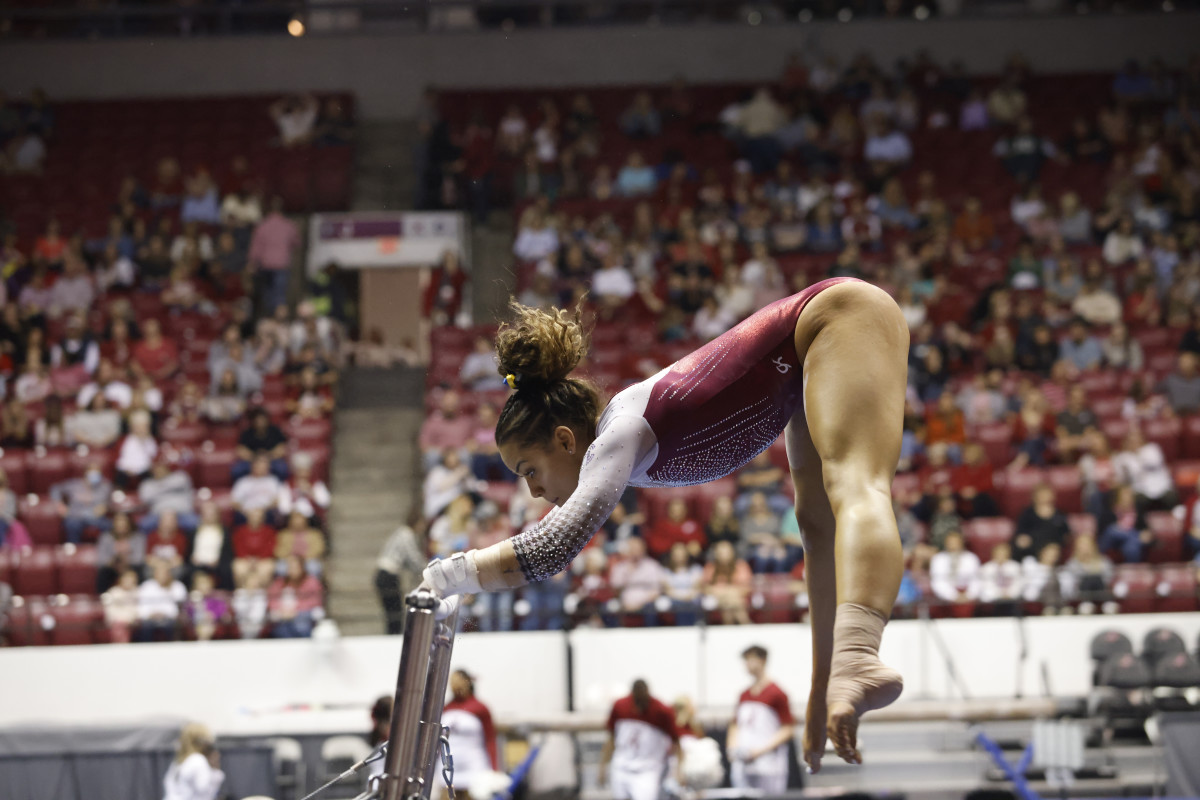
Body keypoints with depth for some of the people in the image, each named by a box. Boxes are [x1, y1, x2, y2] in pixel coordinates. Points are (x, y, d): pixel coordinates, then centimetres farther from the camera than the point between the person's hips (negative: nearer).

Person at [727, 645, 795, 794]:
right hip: (742, 767, 6)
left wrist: (761, 750, -15)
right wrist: (732, 747, 4)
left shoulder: (776, 694, -5)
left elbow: (787, 730, -7)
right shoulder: (744, 696, 15)